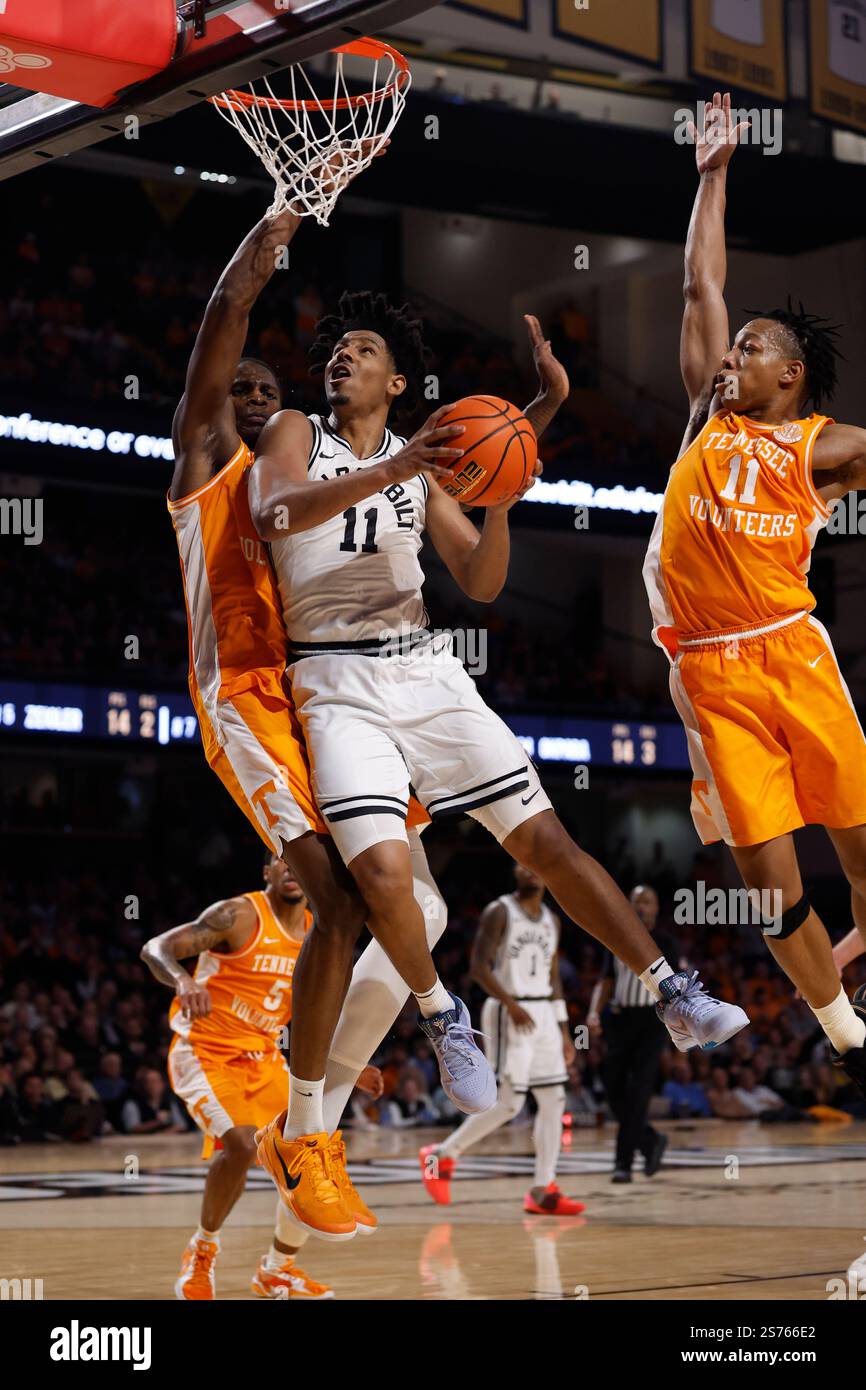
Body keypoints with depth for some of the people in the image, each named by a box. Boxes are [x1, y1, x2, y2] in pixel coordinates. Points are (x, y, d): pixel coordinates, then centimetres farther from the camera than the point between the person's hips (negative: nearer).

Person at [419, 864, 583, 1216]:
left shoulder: (552, 920, 14)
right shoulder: (499, 912, -7)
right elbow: (478, 966, -13)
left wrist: (563, 1029, 14)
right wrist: (510, 1003, -23)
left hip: (543, 1014, 7)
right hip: (508, 1012, -7)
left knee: (553, 1101, 1)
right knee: (509, 1102, -11)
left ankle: (542, 1191, 5)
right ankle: (442, 1155, 5)